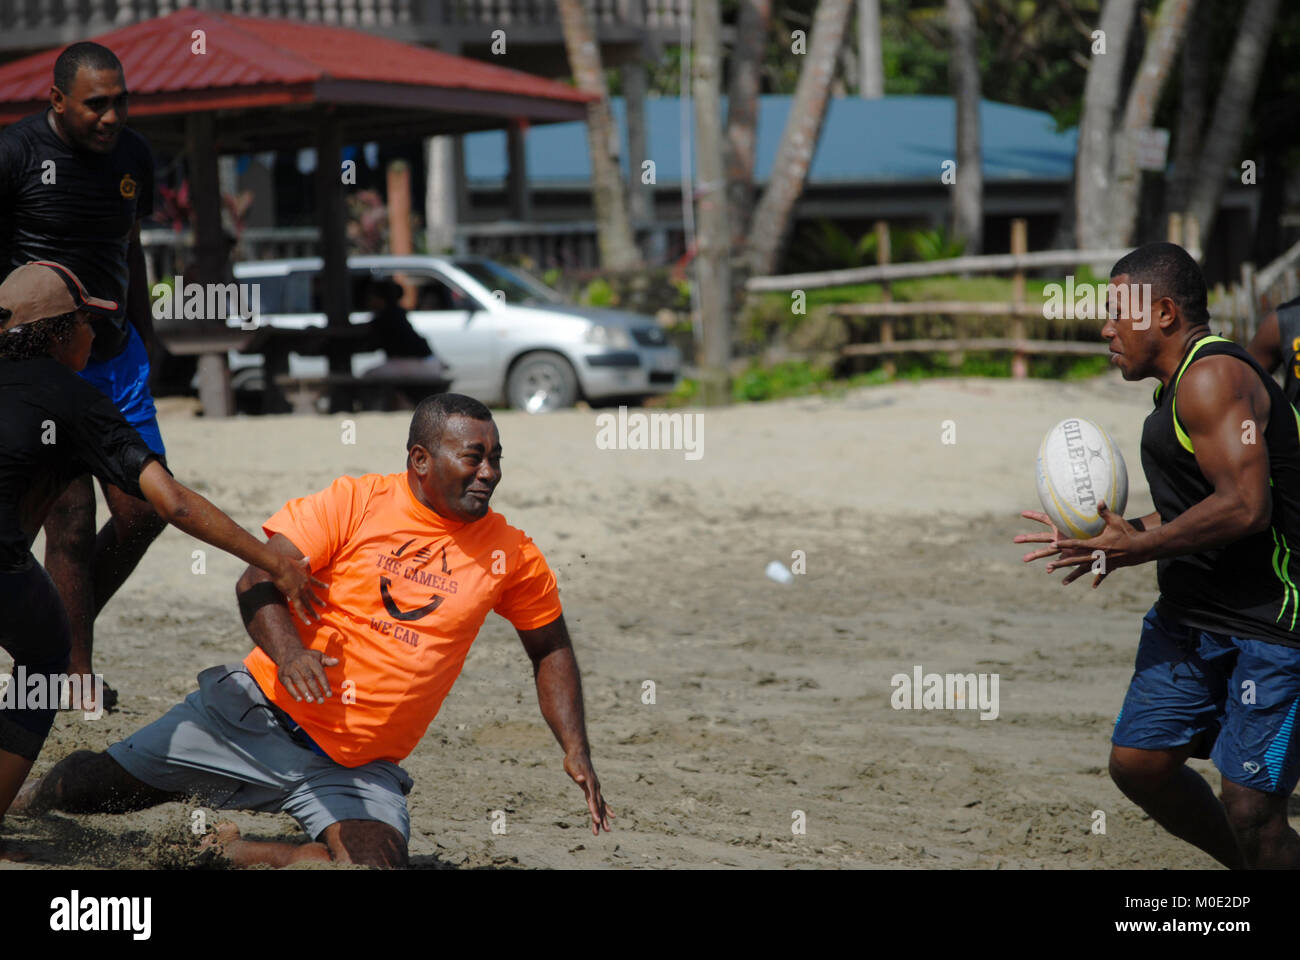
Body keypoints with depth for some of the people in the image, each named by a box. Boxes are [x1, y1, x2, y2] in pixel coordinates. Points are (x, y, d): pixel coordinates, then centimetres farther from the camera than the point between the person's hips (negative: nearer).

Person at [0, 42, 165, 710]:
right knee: (72, 525, -8)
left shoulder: (132, 154, 7)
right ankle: (76, 676, 2)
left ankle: (54, 636, 21)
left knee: (143, 514, 2)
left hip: (115, 355, 6)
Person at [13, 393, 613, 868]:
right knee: (101, 784, -3)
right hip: (264, 713, -2)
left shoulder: (511, 556, 2)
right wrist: (286, 651, -31)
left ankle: (227, 850, -1)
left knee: (375, 866, -27)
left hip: (360, 768, 2)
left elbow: (551, 650, 15)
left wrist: (576, 751, 4)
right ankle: (15, 813, 32)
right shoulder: (355, 503, -7)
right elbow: (259, 580, -11)